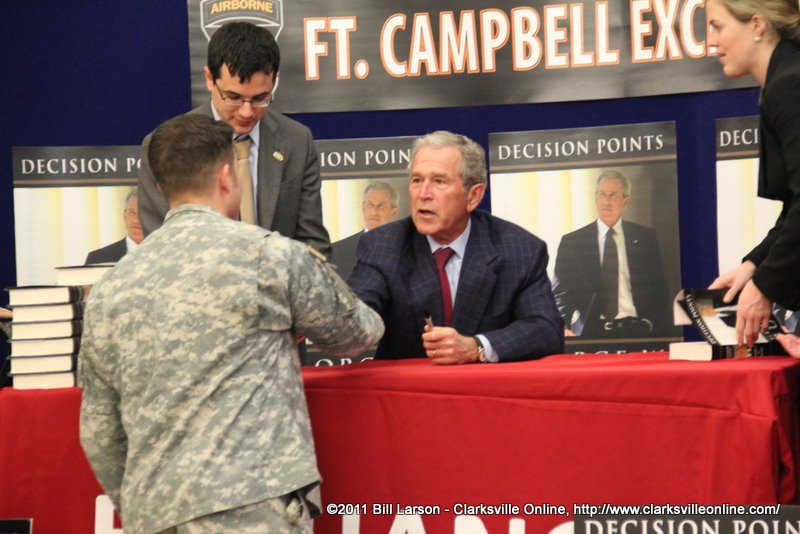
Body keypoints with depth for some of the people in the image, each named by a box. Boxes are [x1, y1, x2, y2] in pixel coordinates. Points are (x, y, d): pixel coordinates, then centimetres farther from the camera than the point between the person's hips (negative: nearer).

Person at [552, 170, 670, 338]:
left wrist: (661, 333, -1)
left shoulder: (645, 238, 12)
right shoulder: (571, 242, 9)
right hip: (589, 333, -1)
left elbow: (659, 288, 11)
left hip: (635, 330, 1)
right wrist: (563, 328, -11)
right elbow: (560, 292, 6)